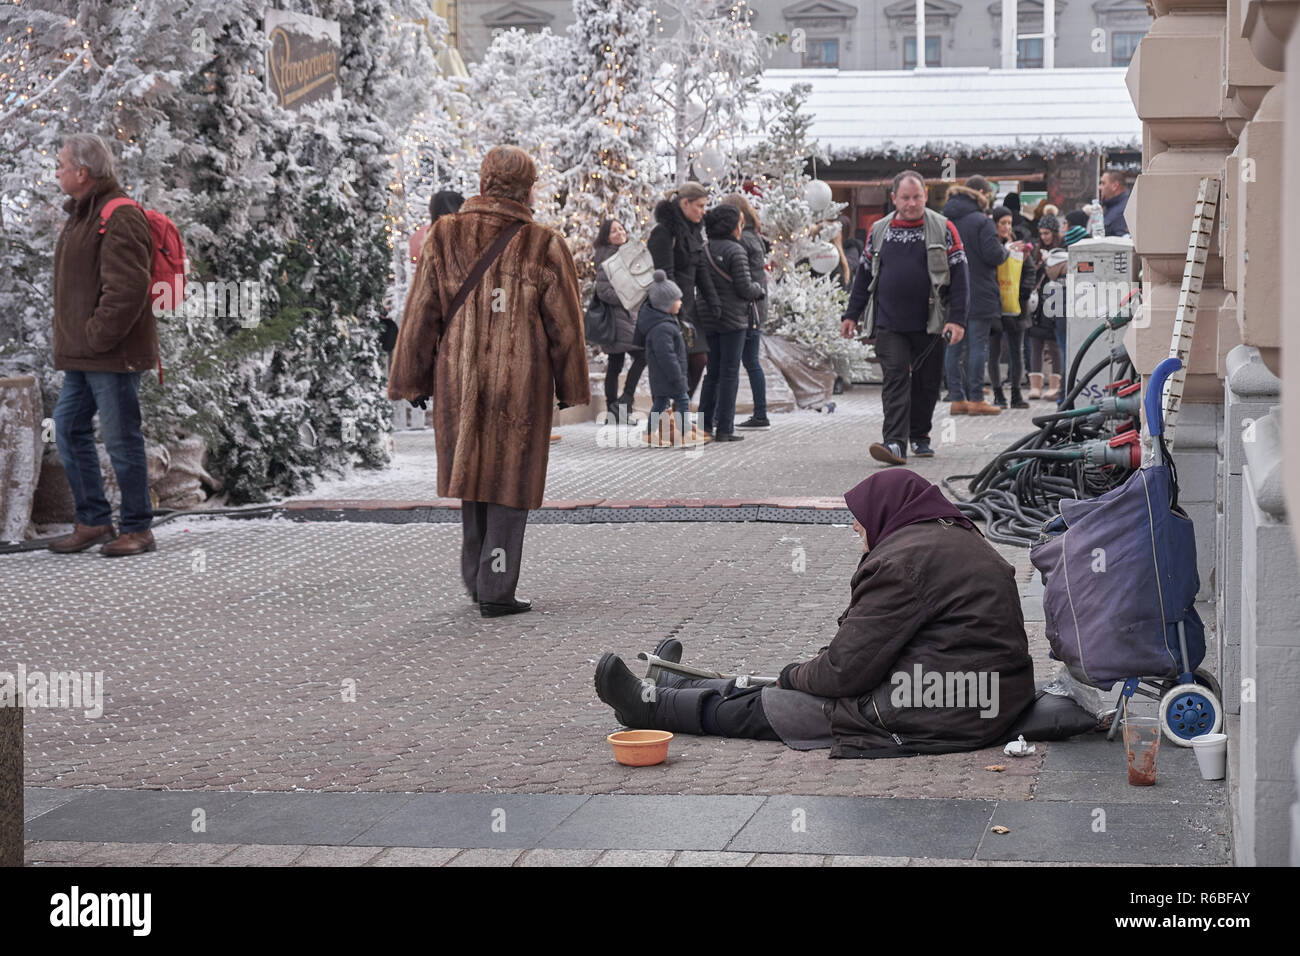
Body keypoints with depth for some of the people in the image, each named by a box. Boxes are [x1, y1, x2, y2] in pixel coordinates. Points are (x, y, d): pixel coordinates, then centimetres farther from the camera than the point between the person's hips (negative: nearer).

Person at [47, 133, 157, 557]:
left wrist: (97, 335, -20)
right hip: (80, 354, 10)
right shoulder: (81, 215, 17)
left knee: (121, 439, -3)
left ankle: (137, 529, 6)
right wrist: (73, 341, 16)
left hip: (113, 355, -10)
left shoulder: (120, 217, -15)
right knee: (69, 430, 12)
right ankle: (93, 522, 21)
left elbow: (127, 288, -24)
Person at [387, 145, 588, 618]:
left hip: (459, 382, 3)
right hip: (521, 386, -3)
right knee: (510, 480, 5)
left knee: (473, 472, 18)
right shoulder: (543, 247, -6)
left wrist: (413, 382, 9)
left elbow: (420, 317, 2)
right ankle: (496, 591, 2)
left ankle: (478, 580, 26)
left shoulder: (444, 238, 0)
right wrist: (572, 389, 9)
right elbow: (565, 326, -1)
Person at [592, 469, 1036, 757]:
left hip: (934, 718, -10)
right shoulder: (963, 540, 17)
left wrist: (796, 675, 4)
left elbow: (848, 668, -16)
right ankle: (675, 687, 39)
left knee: (762, 708, 5)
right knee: (791, 686, 22)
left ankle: (651, 706, 22)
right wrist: (815, 667, 15)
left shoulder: (904, 560, -17)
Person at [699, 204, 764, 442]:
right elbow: (744, 288, -14)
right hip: (733, 319, -6)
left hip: (709, 319, 6)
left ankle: (705, 424, 13)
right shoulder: (735, 251, -13)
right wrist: (759, 289, 6)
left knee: (712, 372, 14)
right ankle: (724, 428, -1)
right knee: (730, 373, -1)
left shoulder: (704, 250, 7)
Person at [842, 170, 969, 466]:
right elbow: (864, 275, 17)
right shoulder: (879, 231, 9)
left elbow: (959, 277, -1)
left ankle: (919, 437, 25)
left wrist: (957, 319, -9)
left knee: (926, 383, 8)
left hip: (929, 324, -1)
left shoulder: (943, 229, 2)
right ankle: (895, 442, -18)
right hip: (888, 324, 1)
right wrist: (852, 315, 14)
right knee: (895, 378, -10)